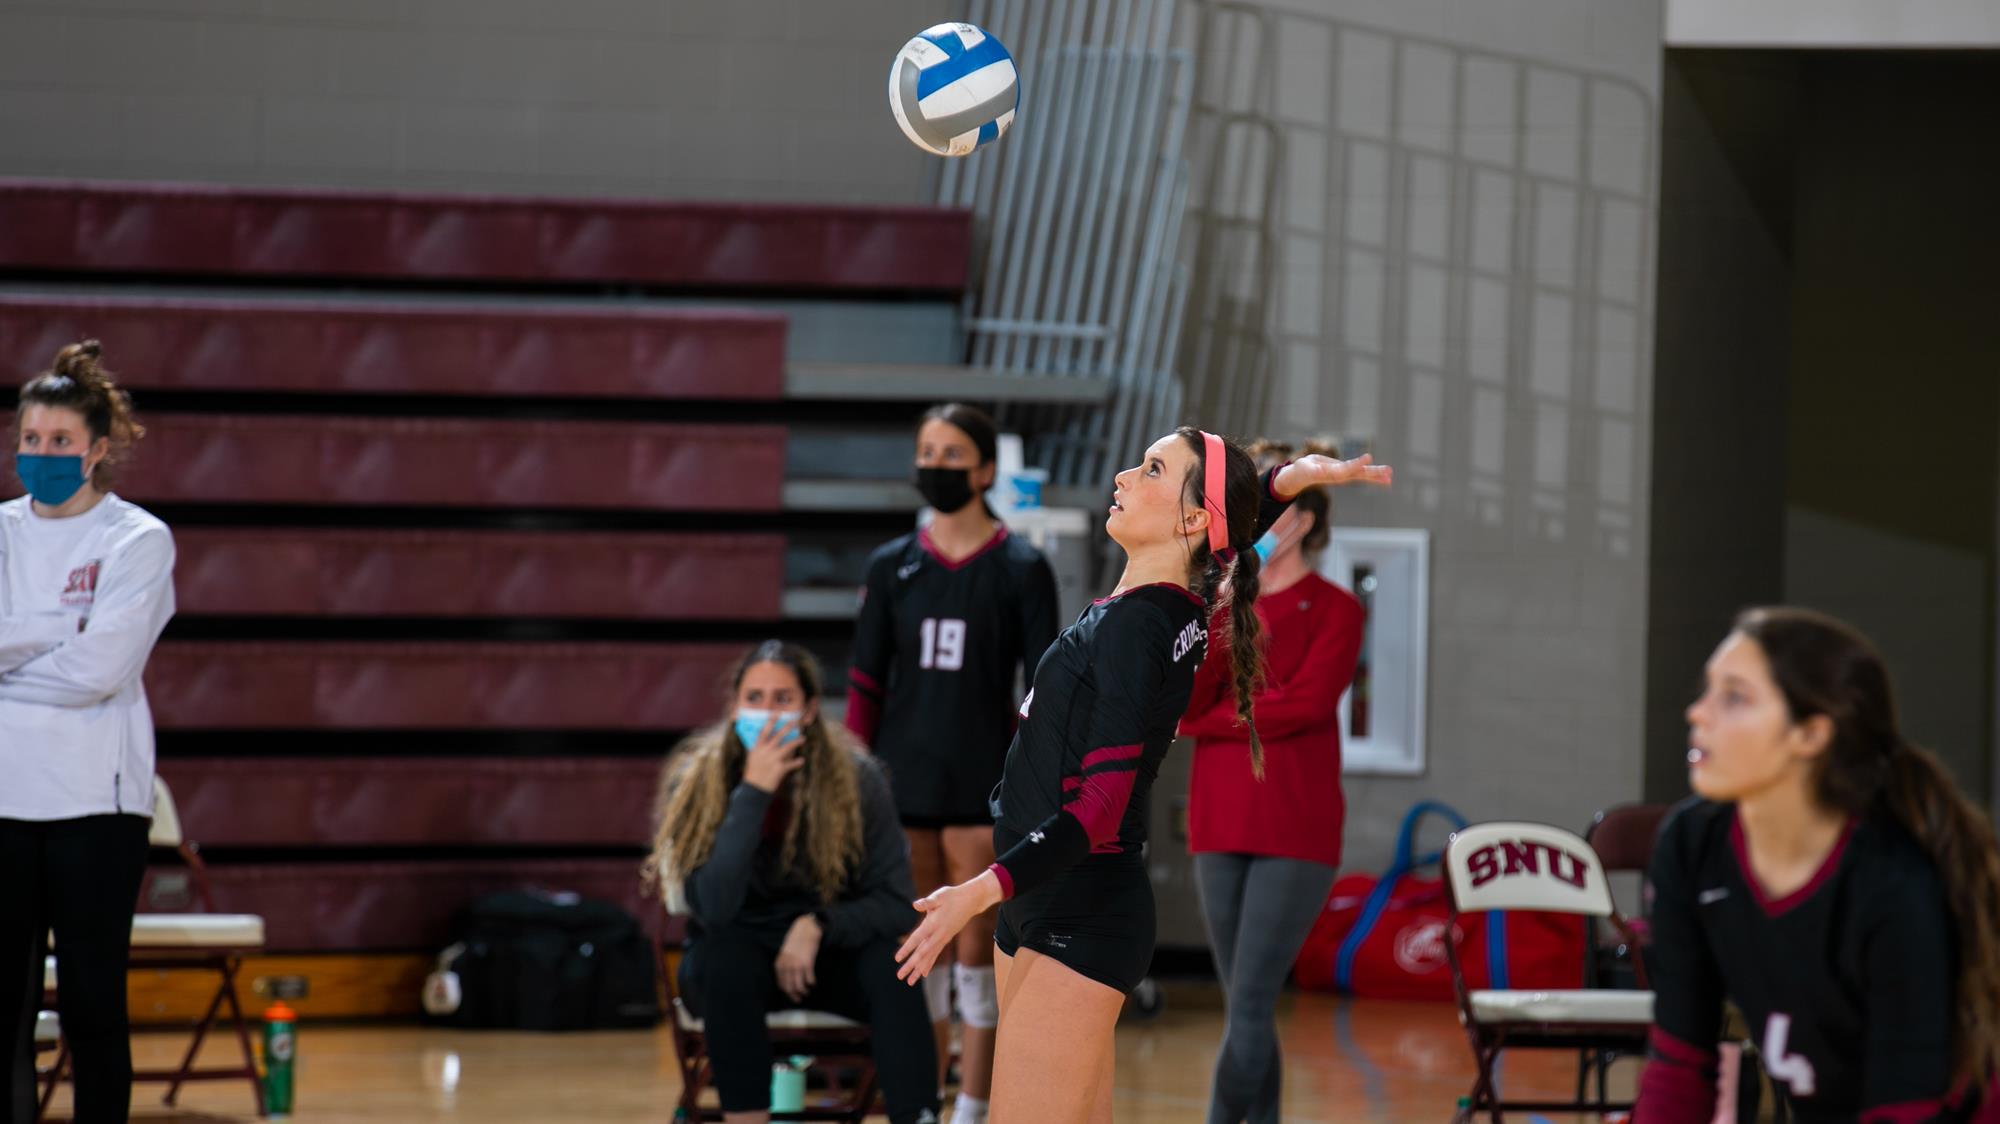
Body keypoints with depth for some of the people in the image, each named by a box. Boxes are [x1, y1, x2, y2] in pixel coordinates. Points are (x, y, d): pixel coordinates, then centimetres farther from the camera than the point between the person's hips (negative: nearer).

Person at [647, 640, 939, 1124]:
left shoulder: (855, 777, -14)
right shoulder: (697, 779, -16)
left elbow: (896, 904, -9)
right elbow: (713, 908, -30)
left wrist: (818, 926, -26)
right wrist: (753, 792, -34)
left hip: (825, 955, 1)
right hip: (732, 960, -1)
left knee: (888, 962, -30)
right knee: (727, 953, -34)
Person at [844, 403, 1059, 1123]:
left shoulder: (1022, 571, -1)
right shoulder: (891, 567, 7)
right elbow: (865, 685, 9)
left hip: (984, 791, -3)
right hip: (903, 791, 3)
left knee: (976, 955, 0)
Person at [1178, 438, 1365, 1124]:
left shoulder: (1333, 610, -1)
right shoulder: (1217, 602, 12)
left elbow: (1305, 704, -14)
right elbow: (1186, 704, -1)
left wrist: (1206, 724, -5)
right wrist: (1221, 617, -12)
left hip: (1296, 830, -5)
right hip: (1221, 827, 5)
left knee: (1250, 1002, -11)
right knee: (1247, 1006, 7)